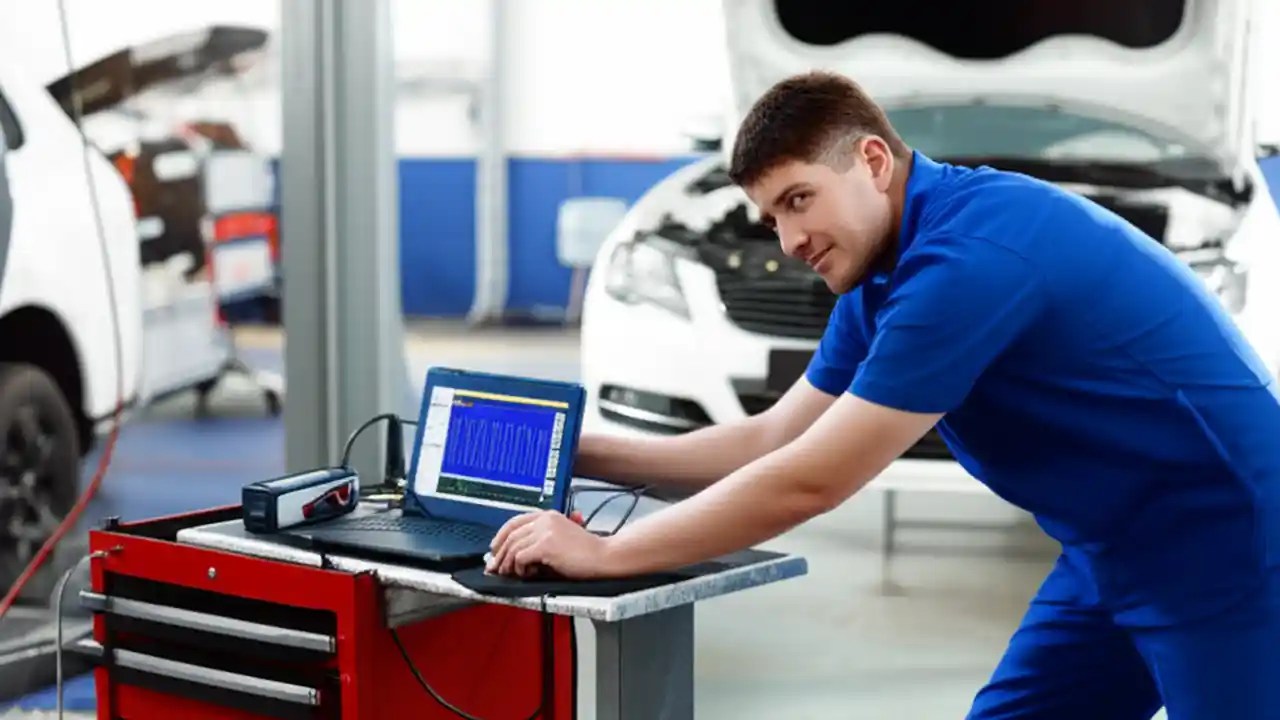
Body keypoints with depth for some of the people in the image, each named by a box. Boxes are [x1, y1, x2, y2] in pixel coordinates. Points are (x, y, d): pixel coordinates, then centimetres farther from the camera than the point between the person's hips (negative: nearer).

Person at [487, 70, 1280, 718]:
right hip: (1115, 554, 9)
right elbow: (772, 439, 13)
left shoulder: (969, 255, -25)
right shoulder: (891, 276, 5)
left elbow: (807, 482, -24)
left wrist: (604, 553, -16)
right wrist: (587, 456, 6)